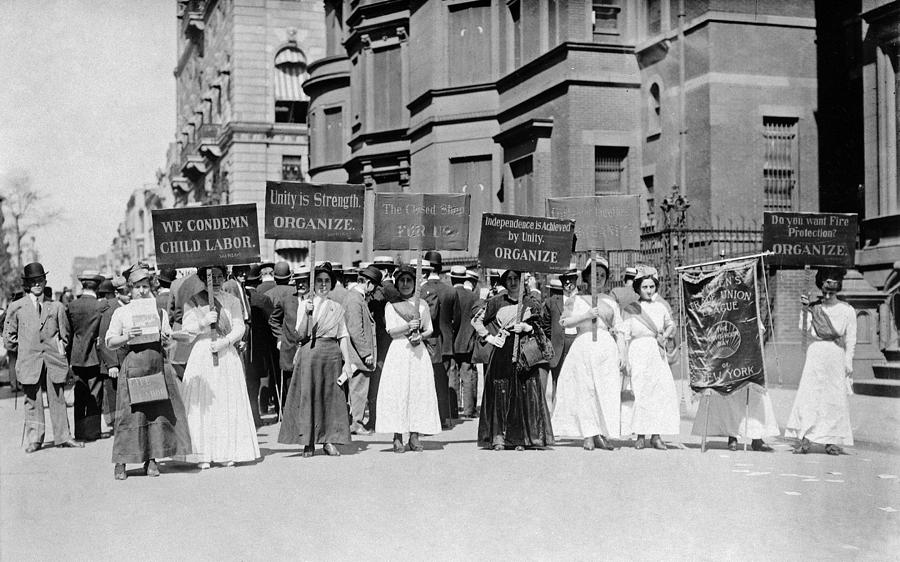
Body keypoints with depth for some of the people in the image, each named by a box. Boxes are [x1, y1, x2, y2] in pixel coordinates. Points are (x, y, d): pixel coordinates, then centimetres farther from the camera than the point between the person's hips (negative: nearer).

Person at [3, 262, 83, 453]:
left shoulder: (56, 306, 8)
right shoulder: (17, 308, 5)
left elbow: (64, 334, 16)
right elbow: (8, 336, 12)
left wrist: (60, 350, 8)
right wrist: (20, 351, 7)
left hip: (53, 359, 1)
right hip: (29, 361, -1)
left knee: (58, 399, 3)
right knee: (33, 400, 2)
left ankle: (62, 437, 9)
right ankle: (34, 439, 9)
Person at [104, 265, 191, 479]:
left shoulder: (160, 312, 14)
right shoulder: (121, 312, 6)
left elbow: (169, 338, 17)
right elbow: (110, 343, 3)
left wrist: (166, 336, -5)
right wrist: (126, 337, -15)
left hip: (157, 362, 3)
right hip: (134, 363, -3)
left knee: (160, 410, 1)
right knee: (131, 412, -6)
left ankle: (152, 460, 10)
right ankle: (120, 462, 1)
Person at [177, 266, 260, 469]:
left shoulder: (232, 301, 10)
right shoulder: (193, 301, 6)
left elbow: (239, 328, 3)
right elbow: (186, 329, -2)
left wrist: (225, 341, -13)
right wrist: (203, 322, -19)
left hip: (227, 355, 2)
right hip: (202, 356, -2)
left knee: (229, 404, 0)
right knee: (202, 405, -5)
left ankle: (227, 453, 6)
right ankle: (203, 455, -2)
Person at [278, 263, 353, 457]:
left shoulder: (337, 307, 11)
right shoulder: (304, 304, 5)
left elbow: (343, 336, 9)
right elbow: (301, 333, -4)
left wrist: (347, 363, 3)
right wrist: (307, 313, -20)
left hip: (332, 354, 2)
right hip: (309, 352, -2)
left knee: (332, 396, 1)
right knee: (308, 395, -2)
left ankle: (329, 441, 8)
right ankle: (308, 442, 5)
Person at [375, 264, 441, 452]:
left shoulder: (422, 304, 13)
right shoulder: (391, 304, 8)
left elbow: (429, 330, 12)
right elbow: (391, 330, -2)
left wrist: (420, 336, -8)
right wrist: (408, 327, -17)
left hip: (419, 352, 2)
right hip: (398, 351, -2)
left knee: (419, 391, -3)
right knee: (397, 391, -8)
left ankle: (415, 436, 1)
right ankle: (397, 437, -5)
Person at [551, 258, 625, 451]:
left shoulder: (610, 301, 16)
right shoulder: (578, 299, 10)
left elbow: (619, 329, 13)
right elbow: (564, 321, 0)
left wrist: (622, 353, 5)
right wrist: (586, 315, -10)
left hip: (606, 348, 2)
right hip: (584, 346, -2)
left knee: (607, 391, -4)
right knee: (585, 390, -5)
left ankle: (601, 435, 0)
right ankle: (587, 436, -1)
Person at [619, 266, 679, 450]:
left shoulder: (660, 307, 12)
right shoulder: (630, 310, 3)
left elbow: (671, 325, 28)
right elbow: (625, 337, 0)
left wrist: (664, 336, 7)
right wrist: (625, 361, -7)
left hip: (657, 353, 3)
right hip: (638, 352, -3)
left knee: (663, 391, -7)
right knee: (640, 392, -7)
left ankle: (656, 435, -2)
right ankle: (640, 435, 2)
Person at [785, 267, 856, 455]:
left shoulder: (847, 311, 4)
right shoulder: (814, 308, 7)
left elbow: (851, 340, 4)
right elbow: (805, 329, -6)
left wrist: (848, 363, -3)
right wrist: (806, 309, -15)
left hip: (836, 356, -1)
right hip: (816, 354, 1)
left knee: (835, 399, 0)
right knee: (808, 395, -7)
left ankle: (832, 441, 7)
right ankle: (805, 440, -6)